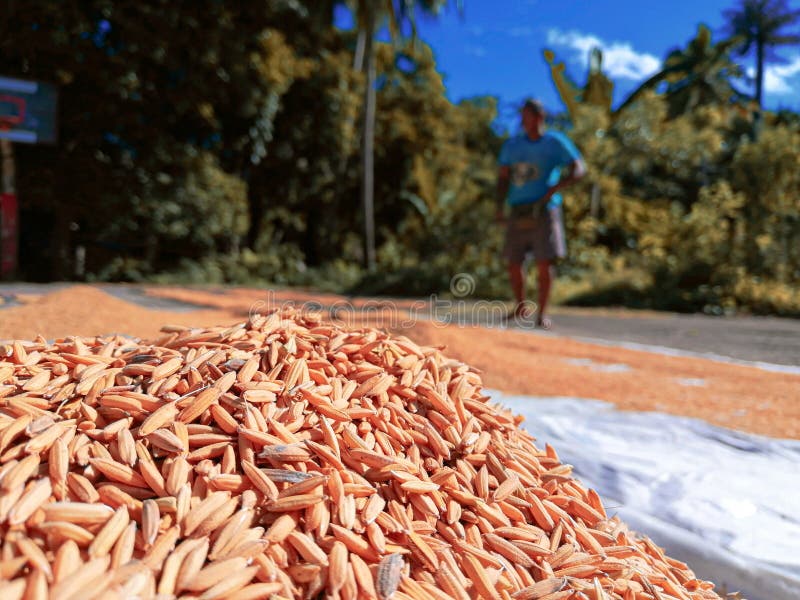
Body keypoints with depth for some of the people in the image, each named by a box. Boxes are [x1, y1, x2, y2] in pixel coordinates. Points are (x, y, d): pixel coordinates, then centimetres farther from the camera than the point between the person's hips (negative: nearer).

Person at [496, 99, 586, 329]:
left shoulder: (555, 142, 1)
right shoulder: (512, 144, 10)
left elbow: (579, 169, -2)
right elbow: (503, 177, 12)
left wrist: (552, 190, -14)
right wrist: (500, 208, 0)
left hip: (544, 210, -3)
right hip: (518, 212, 3)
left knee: (544, 263, -10)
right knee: (513, 264, 3)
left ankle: (541, 313, 2)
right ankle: (521, 307, 24)